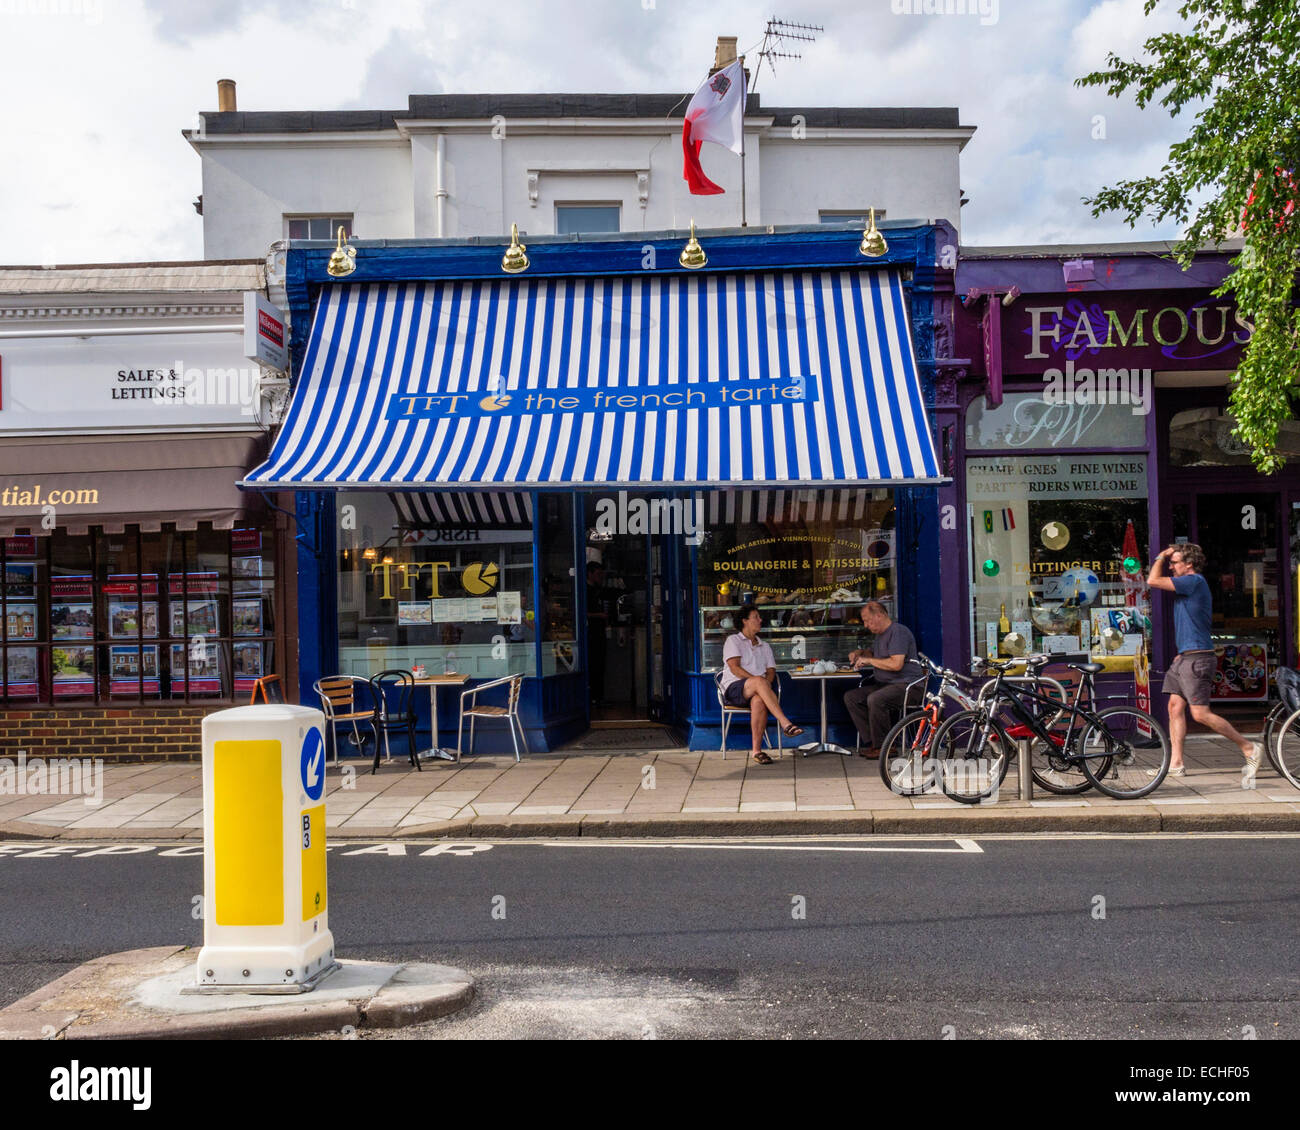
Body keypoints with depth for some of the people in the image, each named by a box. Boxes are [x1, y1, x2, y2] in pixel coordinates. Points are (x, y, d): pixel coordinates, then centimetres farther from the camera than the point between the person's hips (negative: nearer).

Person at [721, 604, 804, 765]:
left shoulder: (765, 647, 27)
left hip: (756, 691, 4)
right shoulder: (733, 641, 11)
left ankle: (756, 750, -39)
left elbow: (771, 671, 14)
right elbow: (734, 668, -4)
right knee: (759, 681, -38)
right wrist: (756, 680, -16)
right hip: (734, 688, -4)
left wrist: (766, 682, -10)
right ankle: (785, 724, -48)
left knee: (759, 700, -37)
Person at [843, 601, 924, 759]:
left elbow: (896, 664, -25)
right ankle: (872, 741, -7)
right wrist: (860, 653, 18)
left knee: (875, 699, -35)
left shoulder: (899, 632, -14)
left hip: (905, 684, -10)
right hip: (883, 684, 10)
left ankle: (883, 746, -20)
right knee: (850, 697, -3)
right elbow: (874, 654, 40)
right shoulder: (880, 634, 19)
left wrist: (869, 660, -14)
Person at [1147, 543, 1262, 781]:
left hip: (1197, 659, -10)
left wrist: (1161, 557, -4)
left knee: (1200, 713, -10)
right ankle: (1176, 764, 7)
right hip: (1184, 658, 10)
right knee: (1175, 706, 6)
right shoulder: (1189, 584, 17)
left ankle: (1249, 748, 0)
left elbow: (1153, 581, -15)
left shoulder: (1195, 581, -14)